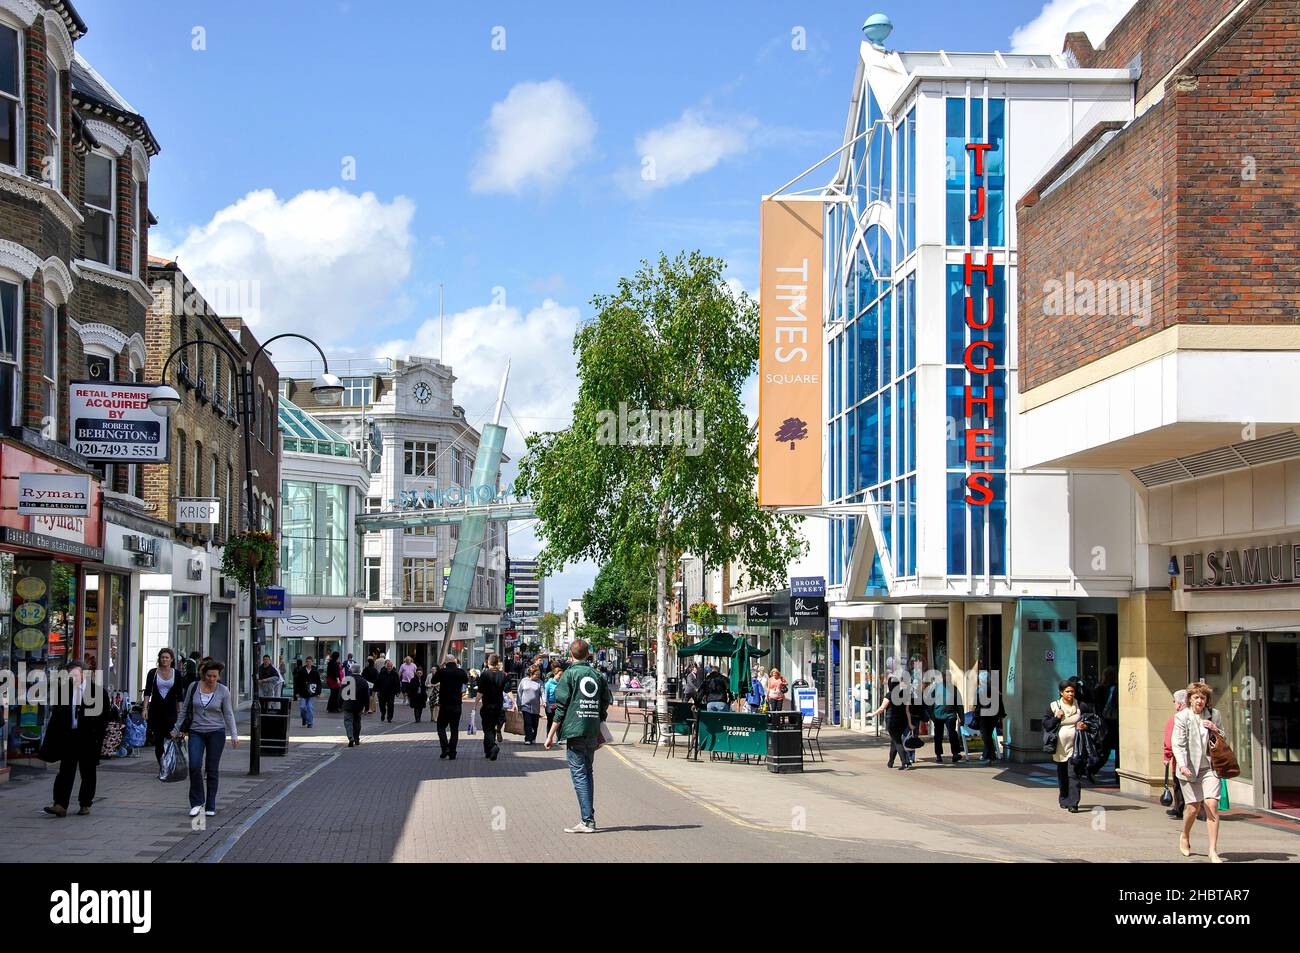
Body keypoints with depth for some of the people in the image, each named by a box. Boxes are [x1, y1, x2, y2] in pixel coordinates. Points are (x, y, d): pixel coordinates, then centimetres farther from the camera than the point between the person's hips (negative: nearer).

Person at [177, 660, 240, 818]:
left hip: (216, 732, -1)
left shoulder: (223, 691, -5)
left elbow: (229, 715, -1)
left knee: (212, 770, 2)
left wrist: (234, 735, -8)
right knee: (194, 766, -14)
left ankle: (210, 807, 12)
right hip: (196, 732, 1)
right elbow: (185, 710, 9)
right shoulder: (193, 687, -1)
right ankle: (197, 802, 1)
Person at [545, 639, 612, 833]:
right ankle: (589, 816, 20)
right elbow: (605, 706, 13)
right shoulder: (598, 676, 10)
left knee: (579, 774, -6)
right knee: (588, 773, 16)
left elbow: (561, 707, -7)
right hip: (593, 733, 5)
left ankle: (587, 821, -12)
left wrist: (551, 735, -2)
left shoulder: (569, 674, -4)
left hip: (574, 732, -5)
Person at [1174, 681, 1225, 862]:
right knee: (1193, 806, -1)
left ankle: (1213, 851, -8)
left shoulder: (1213, 715, 8)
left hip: (1209, 767, 2)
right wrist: (1182, 765, -24)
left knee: (1212, 805, -11)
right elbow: (1178, 744, -9)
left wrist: (1215, 730, -4)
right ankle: (1185, 837, 30)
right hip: (1190, 768, -2)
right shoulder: (1181, 717, -3)